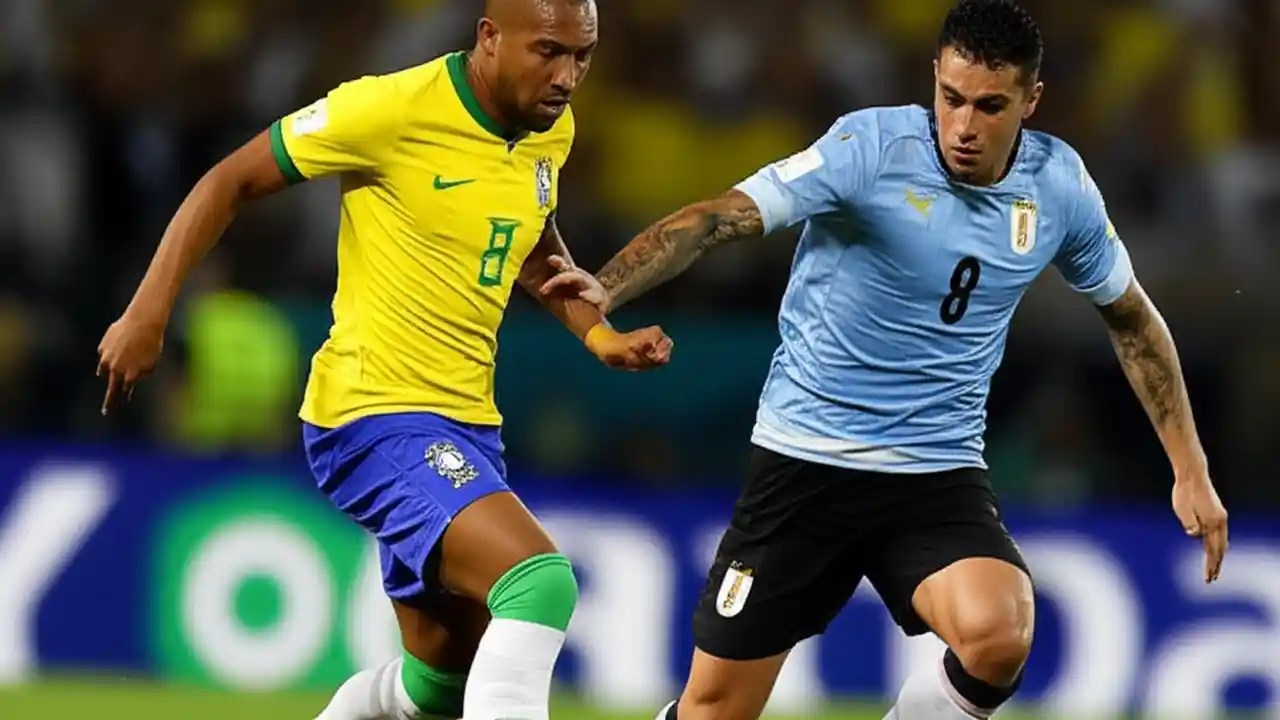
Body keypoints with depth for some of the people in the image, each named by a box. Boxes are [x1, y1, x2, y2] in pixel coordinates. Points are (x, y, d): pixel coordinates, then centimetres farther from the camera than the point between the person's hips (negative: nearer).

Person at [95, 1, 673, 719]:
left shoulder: (553, 132, 6)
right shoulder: (394, 109, -16)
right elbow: (230, 182, -8)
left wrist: (599, 334, 11)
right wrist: (147, 315, -13)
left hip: (467, 421, 9)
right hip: (378, 417, -9)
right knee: (541, 582, -28)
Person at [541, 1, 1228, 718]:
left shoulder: (1061, 186, -2)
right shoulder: (871, 146, -15)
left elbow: (1131, 315, 14)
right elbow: (721, 218, -23)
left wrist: (1190, 468, 13)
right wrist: (605, 288, -40)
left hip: (940, 476, 2)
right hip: (806, 461, -2)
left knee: (998, 640, -29)